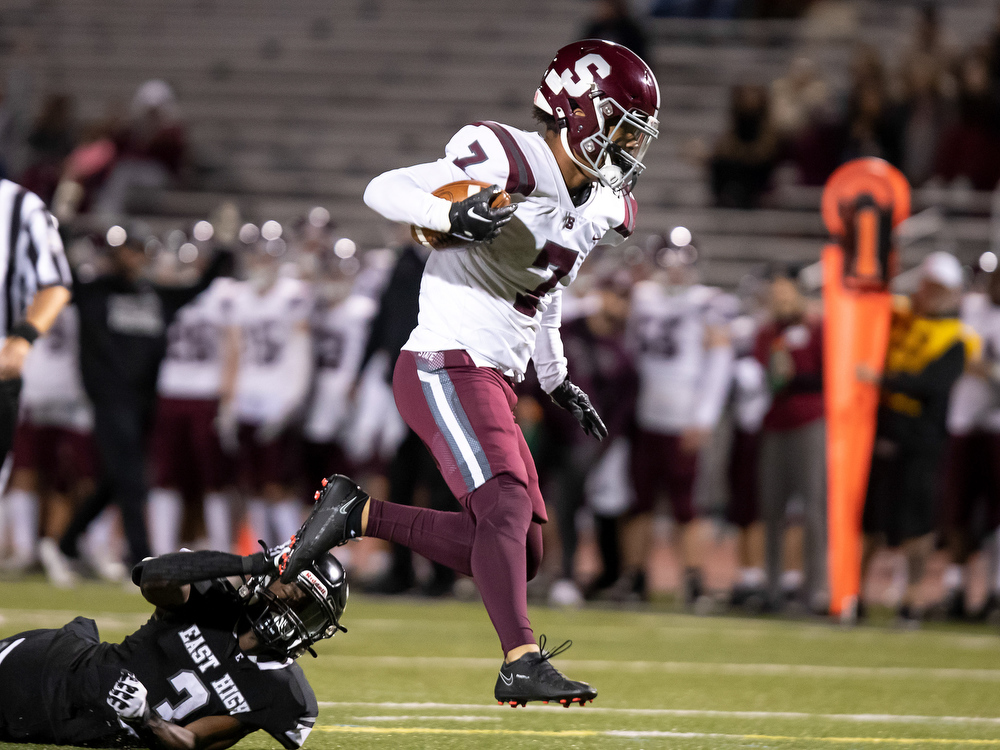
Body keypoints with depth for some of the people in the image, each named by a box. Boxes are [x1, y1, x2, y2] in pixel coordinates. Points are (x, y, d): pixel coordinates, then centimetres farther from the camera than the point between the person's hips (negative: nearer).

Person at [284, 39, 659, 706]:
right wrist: (452, 216, -33)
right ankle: (522, 662, -29)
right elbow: (383, 190, -15)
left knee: (521, 552, 4)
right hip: (446, 367, -9)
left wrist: (557, 382, 33)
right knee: (507, 503, -24)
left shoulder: (594, 207, 14)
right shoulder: (510, 164, -13)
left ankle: (360, 514, 13)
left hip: (493, 380, 9)